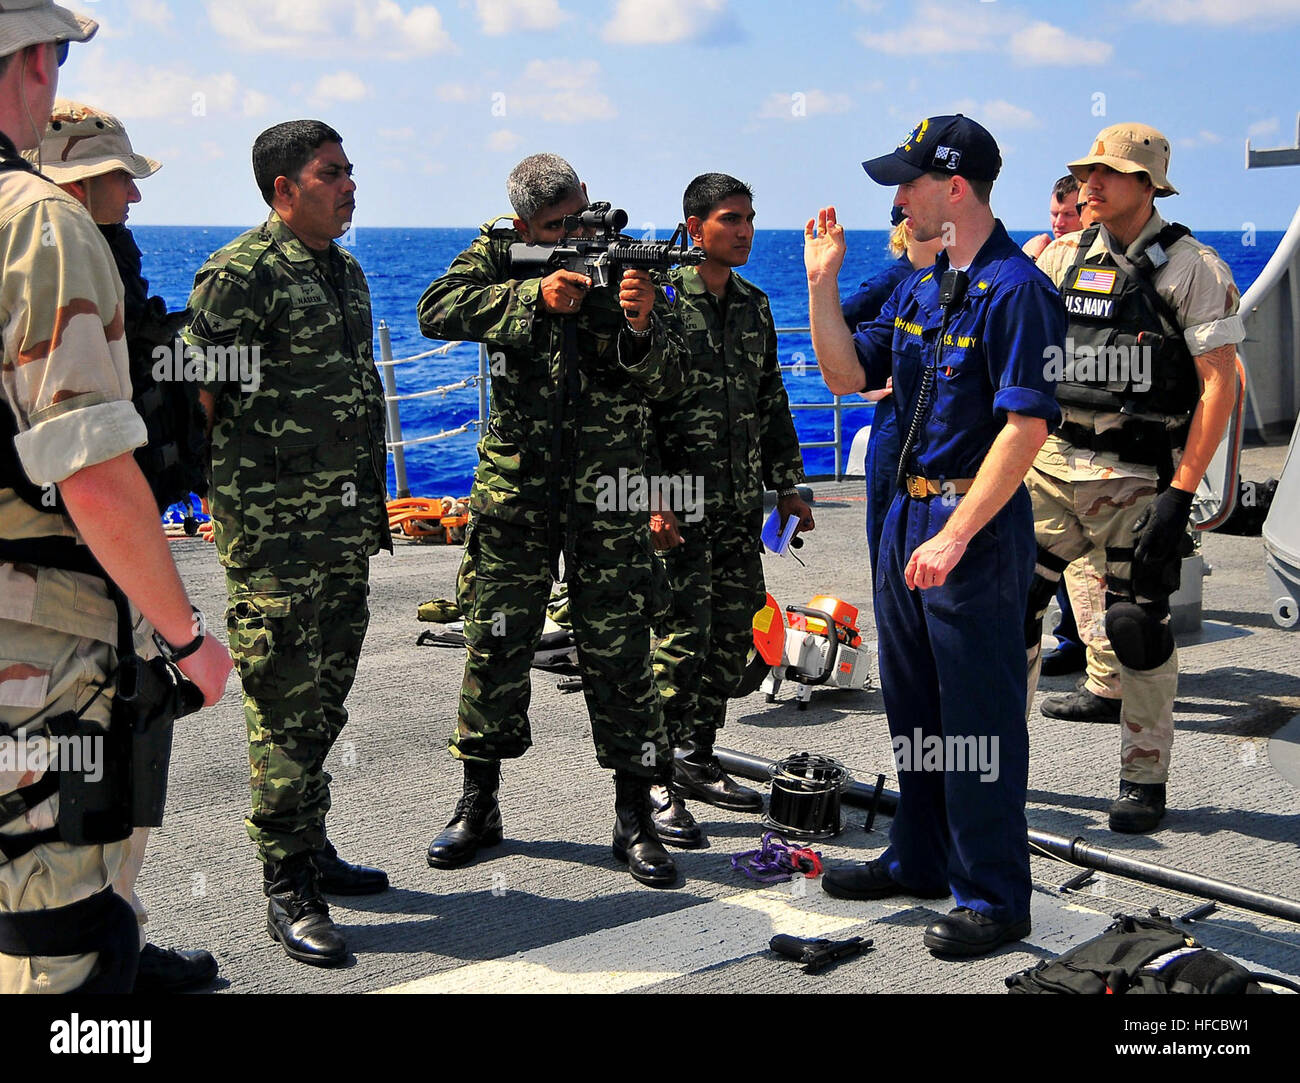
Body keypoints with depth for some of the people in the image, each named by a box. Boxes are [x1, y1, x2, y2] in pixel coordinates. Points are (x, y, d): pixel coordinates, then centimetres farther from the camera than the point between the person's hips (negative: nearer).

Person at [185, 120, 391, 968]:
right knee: (286, 705, -5)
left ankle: (312, 848, 28)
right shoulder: (240, 275, -10)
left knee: (325, 697, 15)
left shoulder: (346, 272, 16)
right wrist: (230, 509, -14)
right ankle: (288, 891, 3)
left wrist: (374, 505, 20)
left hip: (347, 524, 8)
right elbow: (197, 397, -12)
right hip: (274, 529, -8)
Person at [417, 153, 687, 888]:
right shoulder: (499, 257, 2)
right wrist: (535, 295, -27)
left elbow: (667, 381, -7)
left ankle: (636, 818, 10)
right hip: (514, 488, 1)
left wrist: (641, 327, -28)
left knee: (620, 649, 0)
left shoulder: (627, 262, 0)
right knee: (495, 642, 6)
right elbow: (437, 311, -18)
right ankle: (479, 805, 21)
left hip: (606, 495, -1)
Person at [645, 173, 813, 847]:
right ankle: (655, 781, 1)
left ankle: (697, 759, 22)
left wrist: (787, 484, 16)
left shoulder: (755, 306, 14)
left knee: (733, 635, 9)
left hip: (742, 505, 7)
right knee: (682, 637, -8)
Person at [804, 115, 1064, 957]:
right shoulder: (922, 286, 11)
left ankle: (995, 897, 12)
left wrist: (955, 536, -25)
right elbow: (848, 375, 15)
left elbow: (1027, 426, -23)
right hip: (912, 511, 9)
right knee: (912, 700, 19)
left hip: (979, 524, -9)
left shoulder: (1015, 289, -17)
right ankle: (921, 859, 34)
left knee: (980, 716, 0)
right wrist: (822, 282, 4)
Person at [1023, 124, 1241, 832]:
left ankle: (1144, 782, 16)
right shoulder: (1061, 258, 10)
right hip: (1050, 464, 5)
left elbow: (1219, 386, -10)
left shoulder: (1192, 268, -5)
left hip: (1136, 475, -4)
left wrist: (1181, 493, -16)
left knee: (1139, 628, 1)